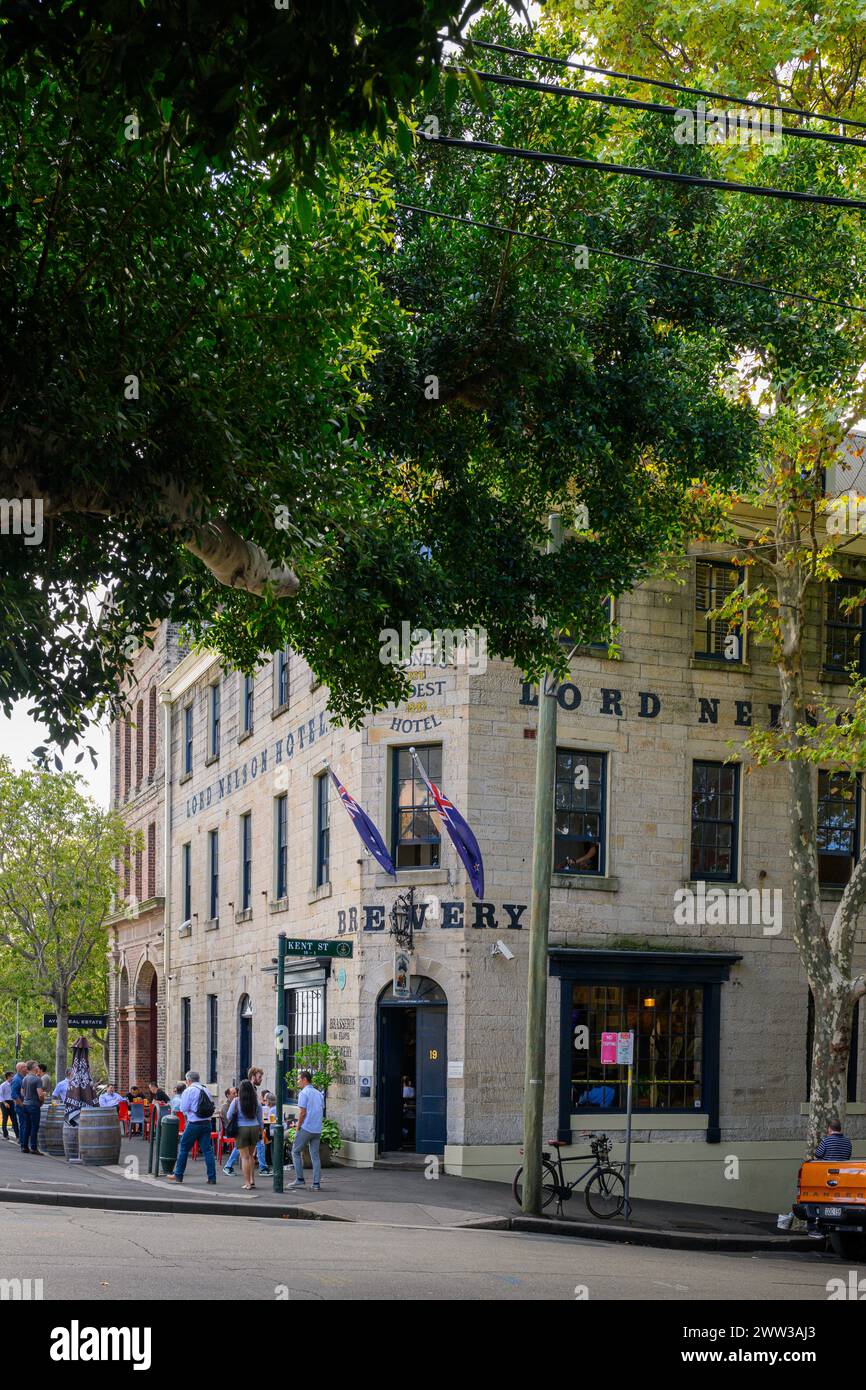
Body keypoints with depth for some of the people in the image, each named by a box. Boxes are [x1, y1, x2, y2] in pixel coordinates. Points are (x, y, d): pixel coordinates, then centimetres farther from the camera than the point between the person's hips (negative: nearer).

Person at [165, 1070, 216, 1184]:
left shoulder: (189, 1091, -8)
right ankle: (212, 1178, 0)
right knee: (207, 1150, 5)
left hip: (194, 1124, -5)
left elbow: (183, 1108, -10)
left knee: (184, 1148, 9)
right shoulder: (206, 1090, 11)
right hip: (207, 1123, 5)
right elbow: (211, 1107, 11)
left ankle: (178, 1175, 16)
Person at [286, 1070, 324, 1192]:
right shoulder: (319, 1094, 14)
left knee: (296, 1152, 7)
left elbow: (302, 1113, -13)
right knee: (315, 1155, 7)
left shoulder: (303, 1093, -8)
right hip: (317, 1129, 7)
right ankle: (316, 1183, 2)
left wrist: (297, 1128, -5)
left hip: (306, 1128, -6)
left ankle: (300, 1180, 3)